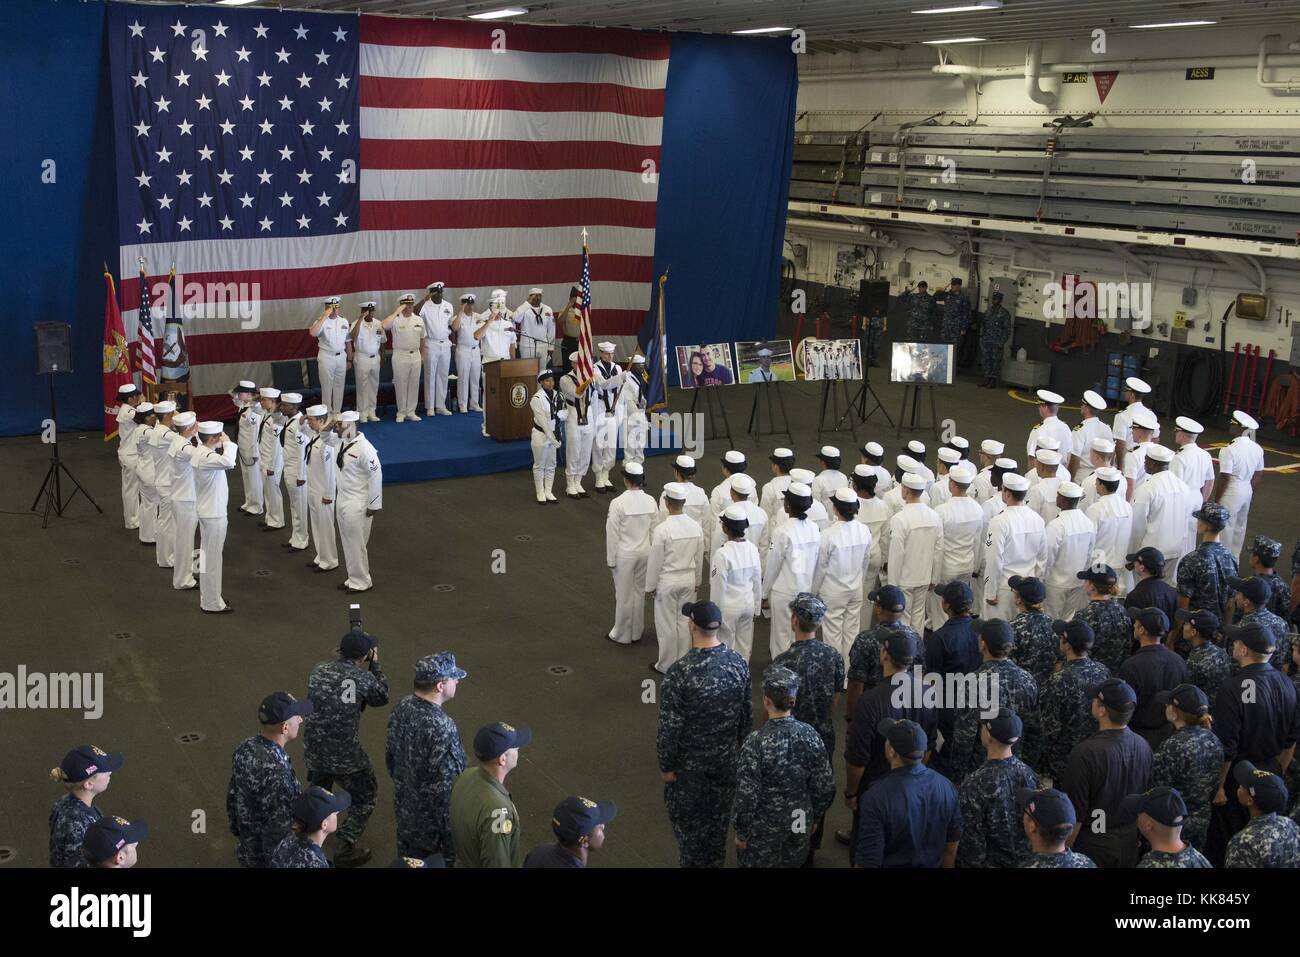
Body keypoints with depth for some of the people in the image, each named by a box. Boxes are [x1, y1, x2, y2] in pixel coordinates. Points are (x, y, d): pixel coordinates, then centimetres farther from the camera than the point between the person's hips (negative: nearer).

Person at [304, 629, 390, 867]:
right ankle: (346, 849, 17)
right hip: (346, 756, -5)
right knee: (365, 798, 19)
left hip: (314, 750, 5)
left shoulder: (318, 671, -3)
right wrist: (375, 665, 10)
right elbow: (382, 697, 3)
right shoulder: (363, 678, -16)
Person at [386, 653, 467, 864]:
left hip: (404, 805, 7)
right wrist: (451, 833, -16)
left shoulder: (401, 707, -9)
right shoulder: (441, 729, -33)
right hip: (431, 813, -7)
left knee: (408, 859, 24)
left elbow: (390, 755, 6)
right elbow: (445, 786, -27)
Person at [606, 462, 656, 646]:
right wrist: (651, 552, 14)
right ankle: (636, 632, 28)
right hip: (645, 553, 4)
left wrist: (611, 559, -5)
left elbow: (613, 534, -15)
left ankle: (622, 634, 21)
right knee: (639, 592, 17)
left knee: (624, 595, 8)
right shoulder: (650, 501, -7)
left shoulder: (618, 503, -20)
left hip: (625, 555, -4)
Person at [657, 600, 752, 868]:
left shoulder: (680, 672, -26)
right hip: (727, 758, 4)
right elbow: (747, 714, 0)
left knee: (688, 819, 16)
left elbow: (670, 726, -20)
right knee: (719, 816, 21)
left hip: (689, 763, -4)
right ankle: (714, 862, 37)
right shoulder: (738, 663, -11)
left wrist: (666, 765, -6)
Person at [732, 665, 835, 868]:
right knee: (795, 863, 24)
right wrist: (812, 819, 12)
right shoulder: (810, 736, -12)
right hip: (800, 827, 4)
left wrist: (741, 833, -6)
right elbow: (825, 788, -4)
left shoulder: (756, 742, -25)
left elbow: (747, 796, -20)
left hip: (764, 831, -4)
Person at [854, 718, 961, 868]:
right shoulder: (946, 786, -13)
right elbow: (952, 844, -1)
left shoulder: (876, 797, -29)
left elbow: (869, 860, -25)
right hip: (933, 864, 4)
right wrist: (945, 865, 14)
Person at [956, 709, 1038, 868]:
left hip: (992, 862, -4)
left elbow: (971, 838, -20)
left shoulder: (974, 784, -26)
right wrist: (1028, 855, 14)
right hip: (1025, 860, 4)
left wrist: (971, 863, -6)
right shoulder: (1028, 773, -10)